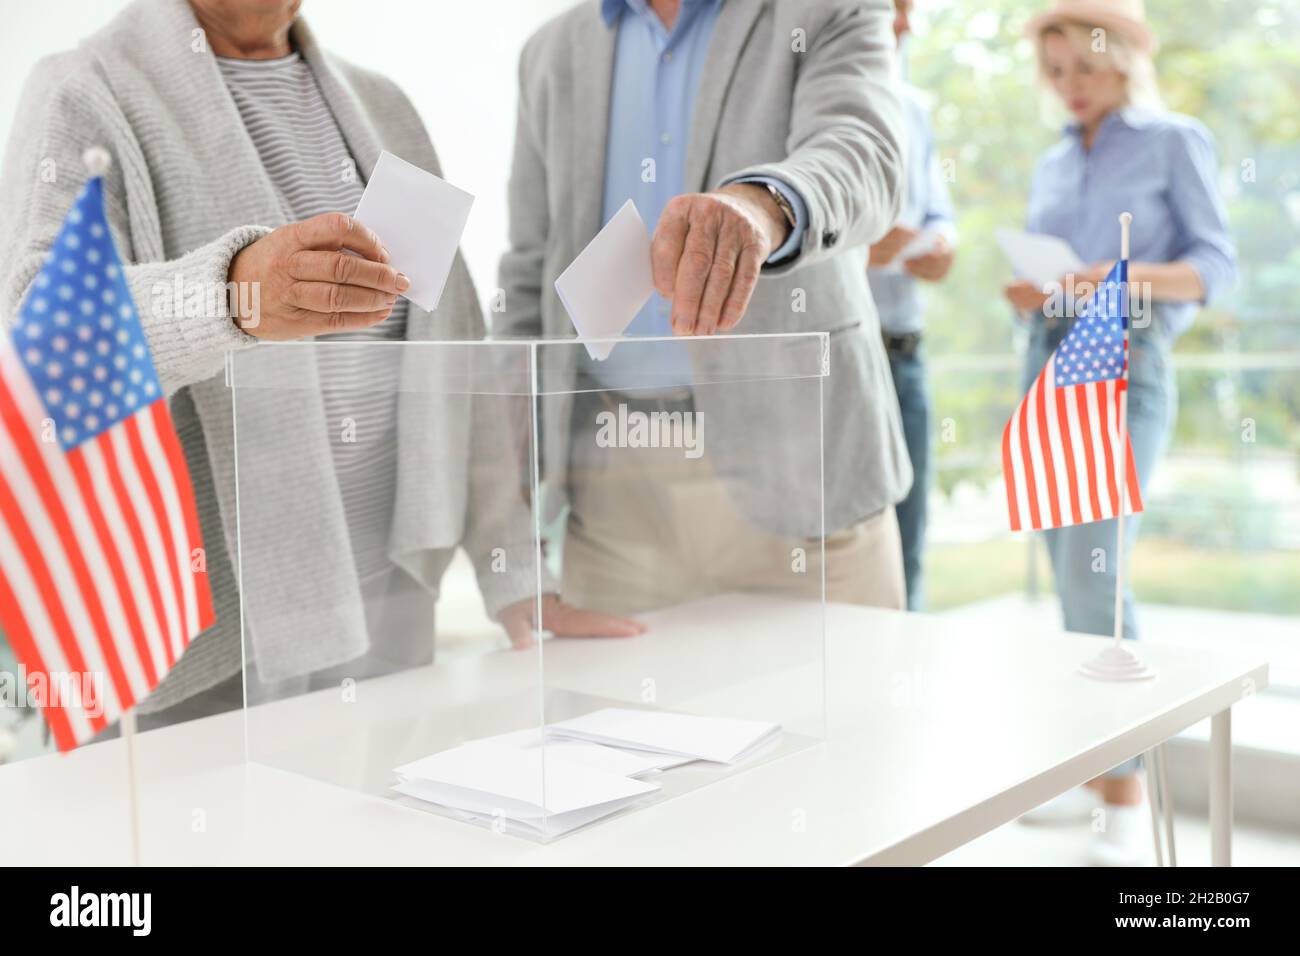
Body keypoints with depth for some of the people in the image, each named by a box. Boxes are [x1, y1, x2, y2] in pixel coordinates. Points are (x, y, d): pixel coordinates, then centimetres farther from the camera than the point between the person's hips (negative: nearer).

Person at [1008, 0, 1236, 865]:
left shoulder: (1176, 141, 3)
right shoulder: (1053, 165, 19)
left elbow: (1219, 263, -4)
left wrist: (1135, 275, -22)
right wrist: (1026, 293, -4)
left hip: (1126, 369, -6)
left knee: (1093, 572, -17)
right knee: (1072, 576, 6)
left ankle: (1128, 797, -8)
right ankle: (1093, 768, 16)